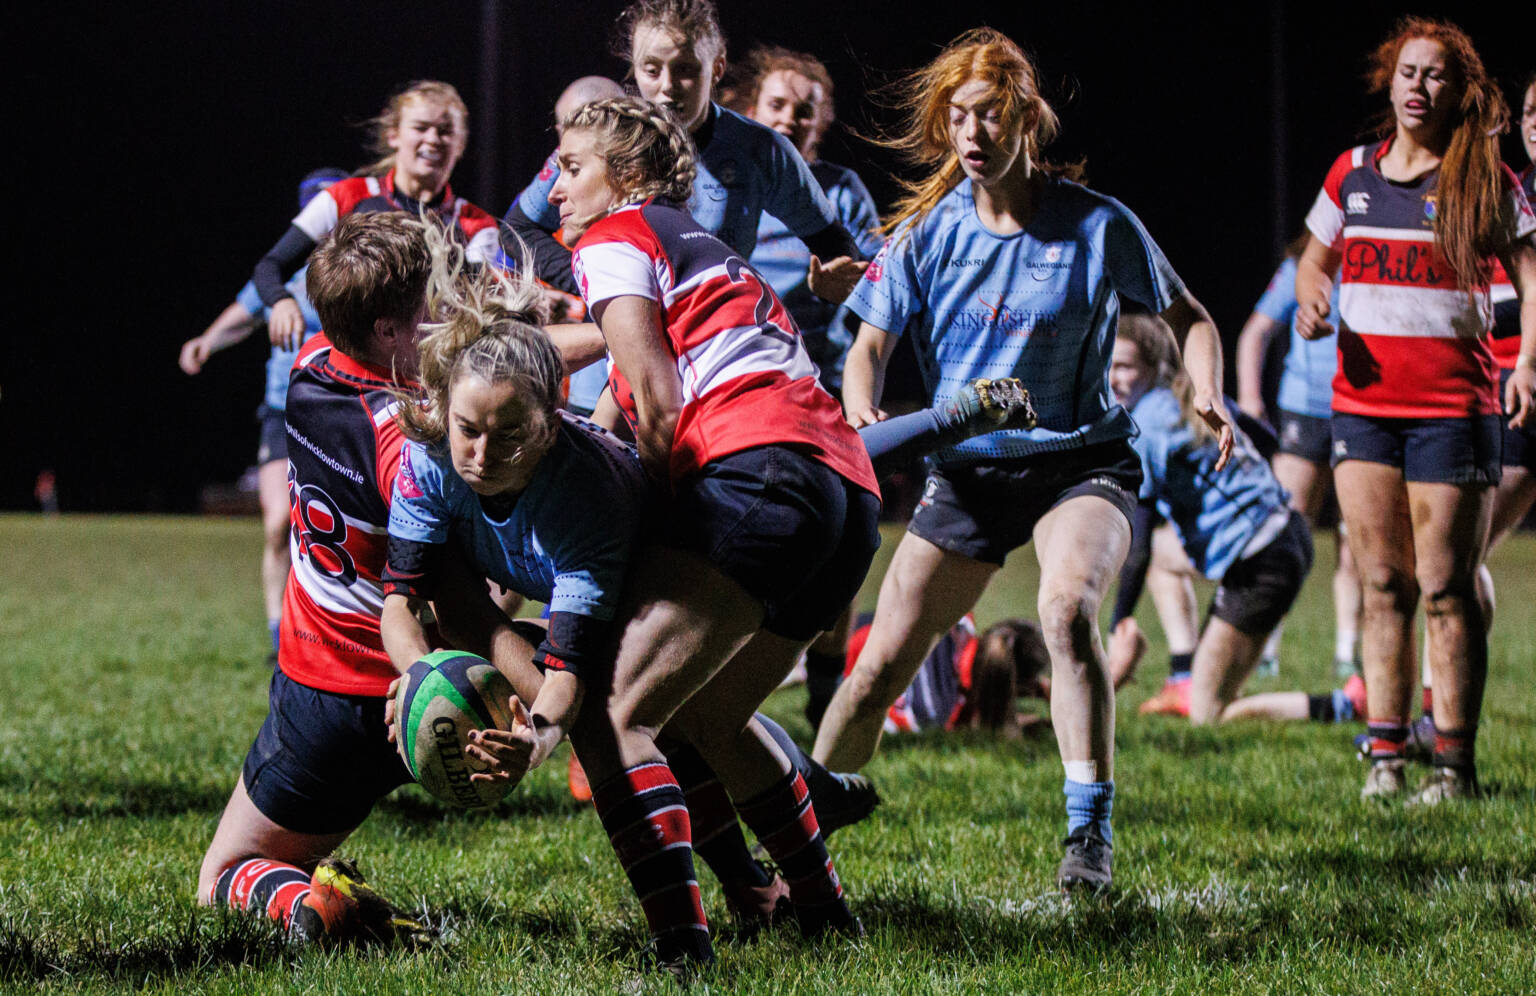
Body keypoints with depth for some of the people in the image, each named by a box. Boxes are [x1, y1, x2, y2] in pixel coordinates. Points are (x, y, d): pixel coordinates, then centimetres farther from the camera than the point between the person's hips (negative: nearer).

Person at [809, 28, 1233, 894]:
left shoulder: (1097, 224, -9)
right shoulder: (929, 227, -3)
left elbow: (1188, 317, 2)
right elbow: (871, 343, -3)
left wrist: (1209, 397, -18)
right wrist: (863, 415, -25)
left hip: (1080, 461, -3)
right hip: (967, 469, 3)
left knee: (1067, 608, -33)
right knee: (883, 661, -3)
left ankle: (1090, 836, -27)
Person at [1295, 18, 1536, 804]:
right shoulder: (1352, 173, 11)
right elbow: (1316, 259, 23)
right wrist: (1312, 299, 1)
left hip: (1452, 408, -4)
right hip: (1363, 405, 4)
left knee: (1445, 589, -4)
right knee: (1382, 582, 4)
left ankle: (1455, 762, 0)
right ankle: (1385, 753, 7)